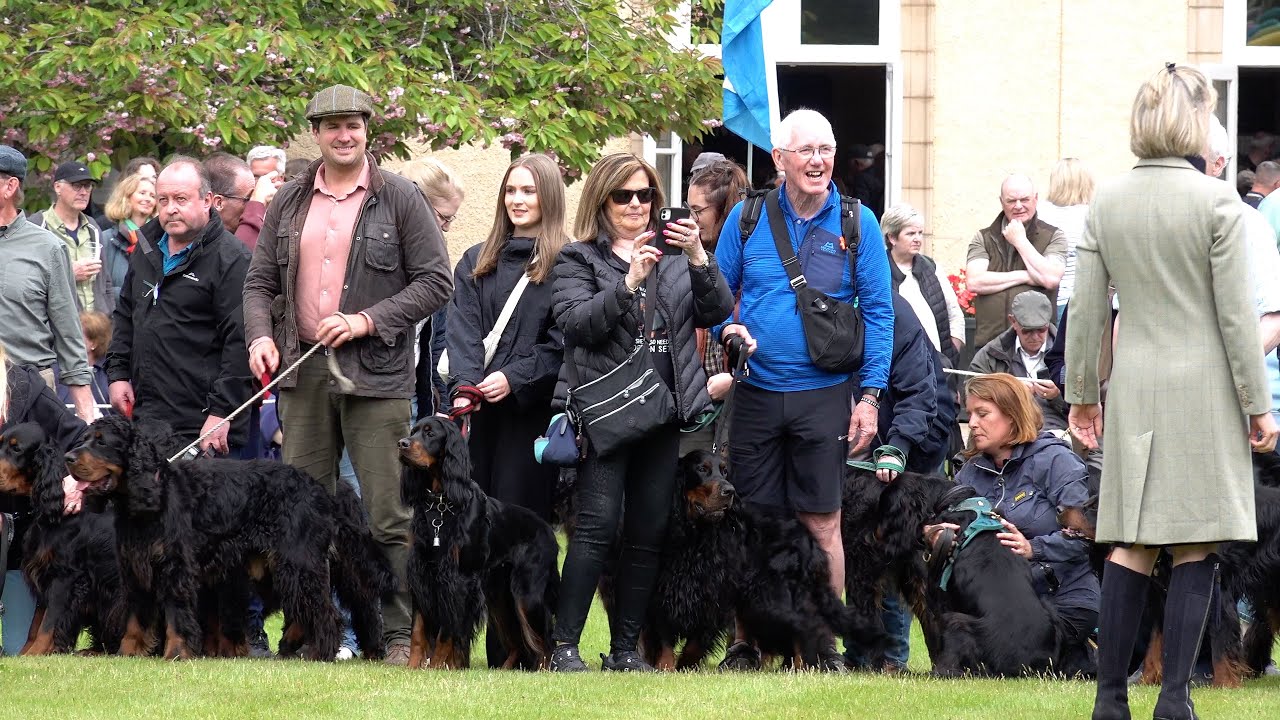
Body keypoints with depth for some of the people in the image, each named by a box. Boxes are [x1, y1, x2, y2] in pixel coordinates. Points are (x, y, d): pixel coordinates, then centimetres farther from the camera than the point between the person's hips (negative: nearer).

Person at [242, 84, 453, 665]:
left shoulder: (399, 199, 0)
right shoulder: (289, 202, 12)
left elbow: (436, 283, -2)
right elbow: (260, 282, 14)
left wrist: (368, 321, -11)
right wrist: (259, 335, -5)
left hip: (376, 375, -4)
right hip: (302, 374, 4)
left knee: (386, 514, -5)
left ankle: (399, 635, -2)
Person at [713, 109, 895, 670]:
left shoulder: (857, 223, 2)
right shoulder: (747, 219, 6)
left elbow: (878, 311, 2)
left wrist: (870, 394, -5)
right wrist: (727, 327, -10)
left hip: (824, 393, -2)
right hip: (756, 390, 2)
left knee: (822, 523, -1)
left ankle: (824, 644, 5)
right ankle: (745, 640, 10)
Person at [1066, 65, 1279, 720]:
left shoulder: (1106, 202, 3)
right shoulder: (1217, 202, -9)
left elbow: (1085, 308, 7)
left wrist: (1082, 391, 17)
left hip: (1133, 388, 4)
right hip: (1203, 386, -4)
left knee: (1132, 544, 7)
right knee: (1196, 548, 1)